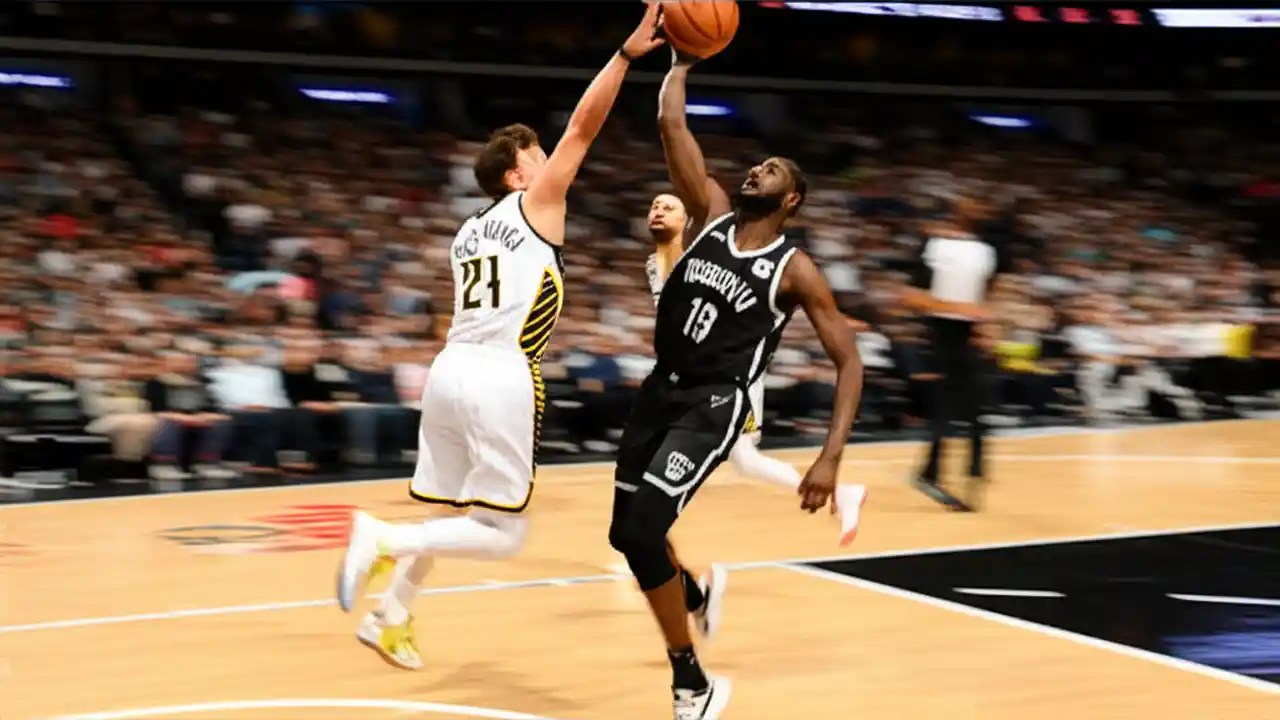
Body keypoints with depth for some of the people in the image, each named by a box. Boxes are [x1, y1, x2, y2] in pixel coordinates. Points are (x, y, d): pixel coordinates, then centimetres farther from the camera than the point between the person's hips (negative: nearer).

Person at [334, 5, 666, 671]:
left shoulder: (469, 232, 22)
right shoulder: (535, 203, 3)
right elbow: (583, 126, -4)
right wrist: (626, 54, -5)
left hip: (451, 368, 8)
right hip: (500, 378, -8)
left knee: (450, 512, 23)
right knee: (501, 535, -3)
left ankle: (389, 621, 27)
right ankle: (385, 538, -18)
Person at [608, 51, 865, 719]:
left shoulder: (795, 271, -7)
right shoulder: (711, 214, 4)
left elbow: (849, 362, -7)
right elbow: (671, 122, -2)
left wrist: (830, 459, -16)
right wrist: (683, 59, 3)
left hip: (714, 405, -6)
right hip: (660, 390, 6)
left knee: (641, 528, -22)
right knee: (627, 531, 16)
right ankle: (697, 594, 52)